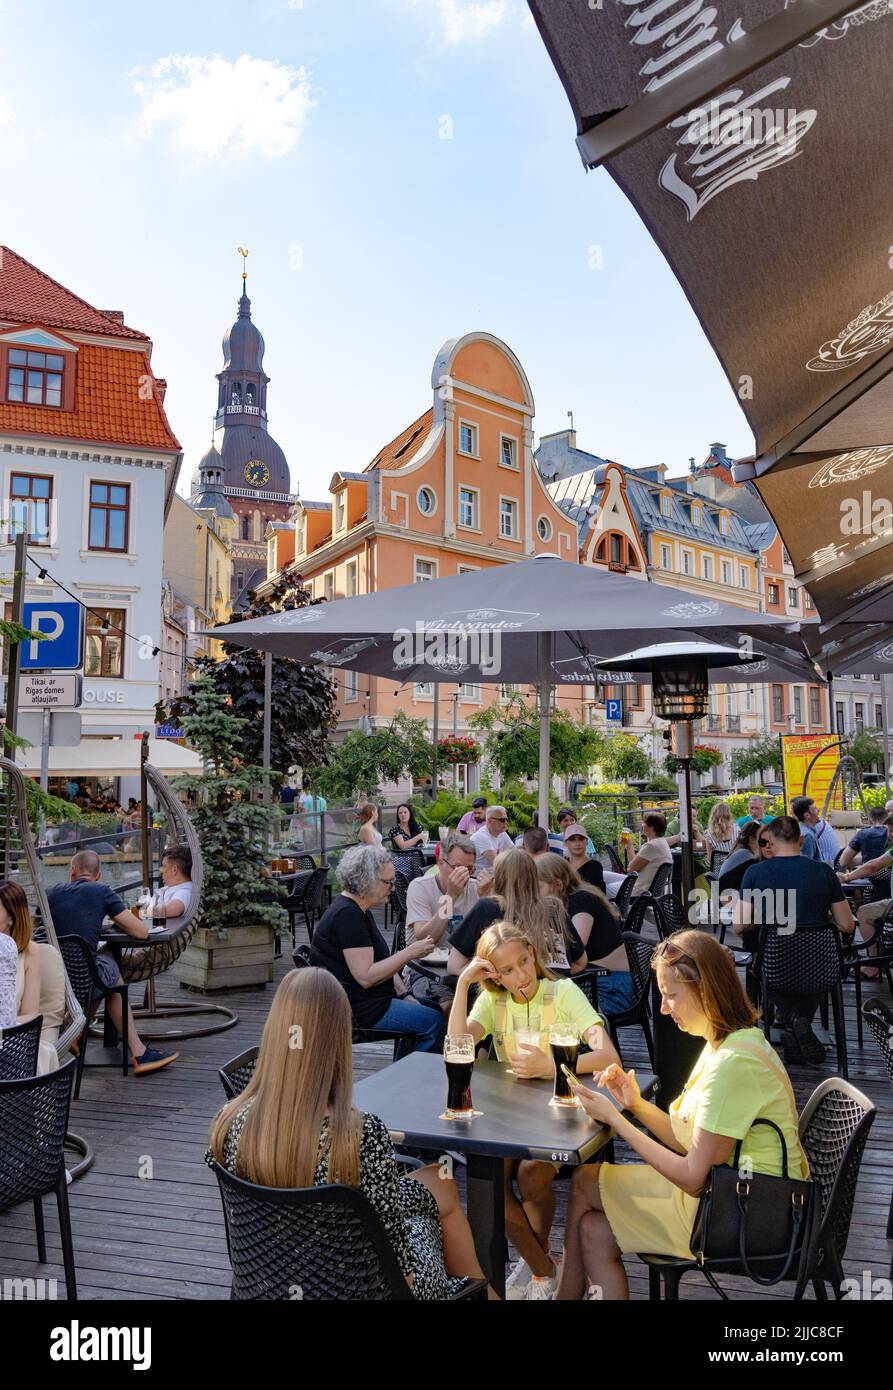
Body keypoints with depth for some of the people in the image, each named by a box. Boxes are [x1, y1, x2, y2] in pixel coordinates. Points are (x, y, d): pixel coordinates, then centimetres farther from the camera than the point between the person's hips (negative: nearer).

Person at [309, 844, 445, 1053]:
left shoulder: (358, 910, 13)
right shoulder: (347, 915, -20)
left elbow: (381, 962, 17)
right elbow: (366, 976, -25)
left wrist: (404, 994, 5)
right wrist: (409, 953, -21)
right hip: (356, 1008, -11)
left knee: (436, 1008, 11)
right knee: (435, 1022, -15)